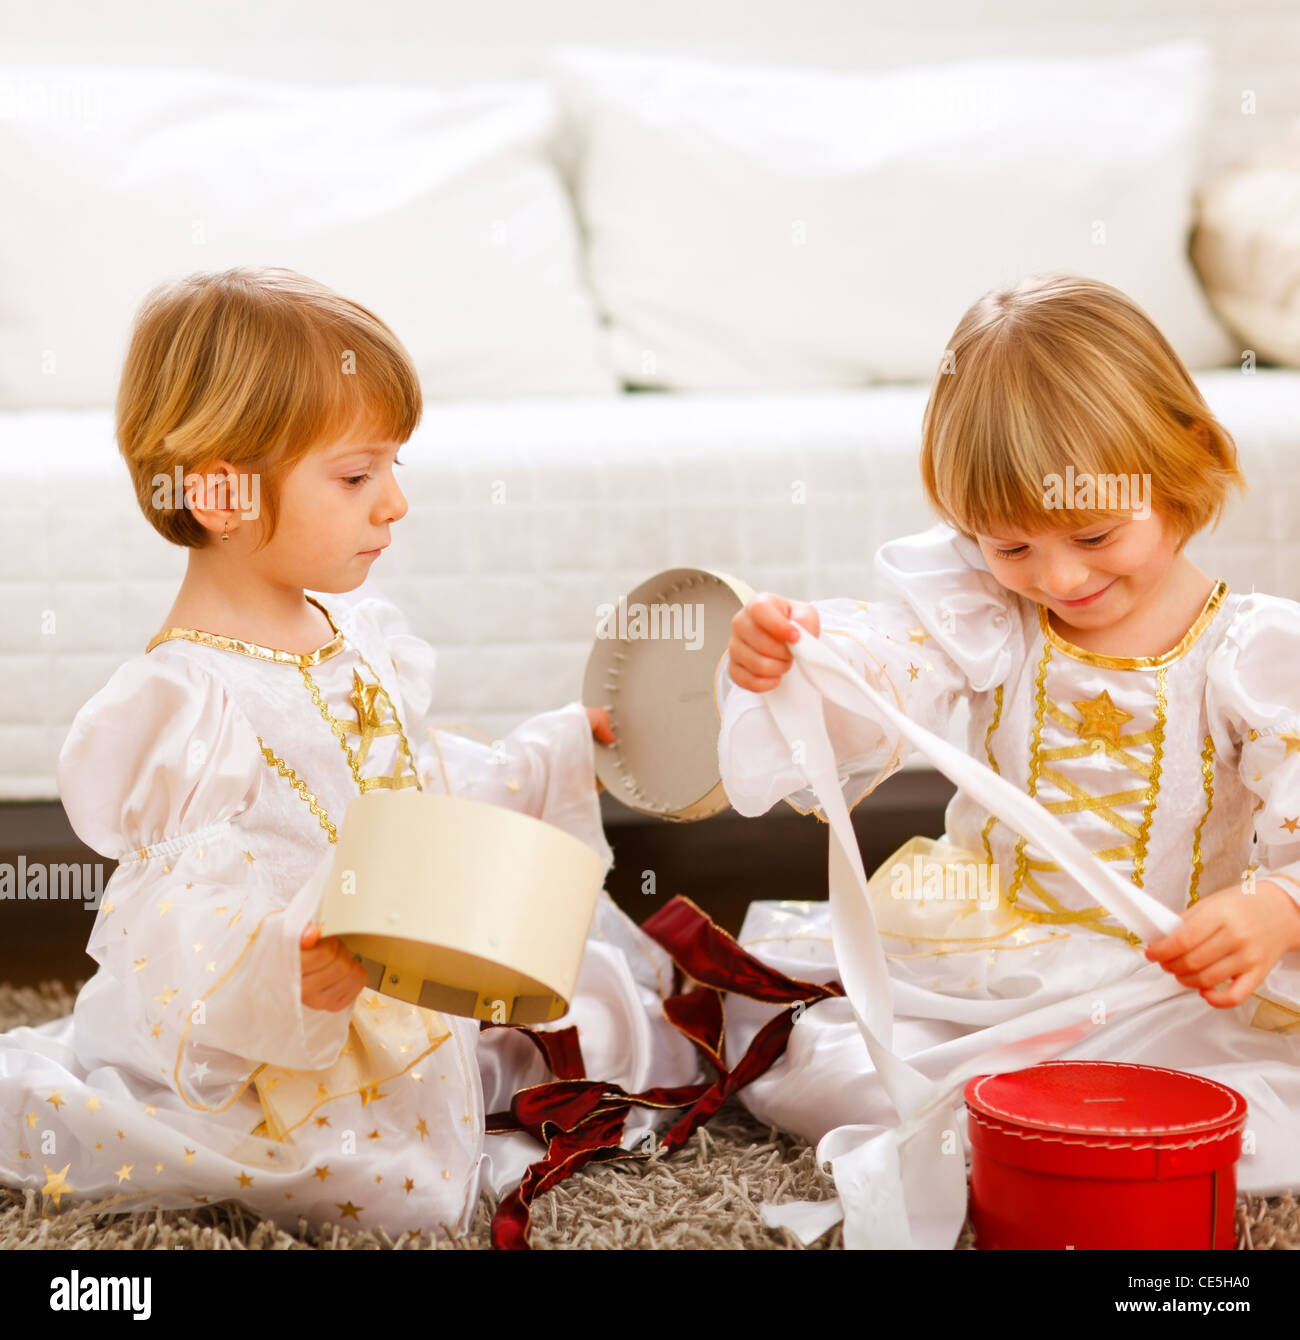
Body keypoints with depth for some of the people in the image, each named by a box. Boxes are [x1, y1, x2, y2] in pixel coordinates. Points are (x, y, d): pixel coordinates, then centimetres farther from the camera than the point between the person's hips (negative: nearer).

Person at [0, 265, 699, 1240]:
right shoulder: (185, 704, -24)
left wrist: (562, 752, 23)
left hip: (408, 991, 7)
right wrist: (288, 974, -46)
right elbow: (189, 932, -28)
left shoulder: (356, 636, 4)